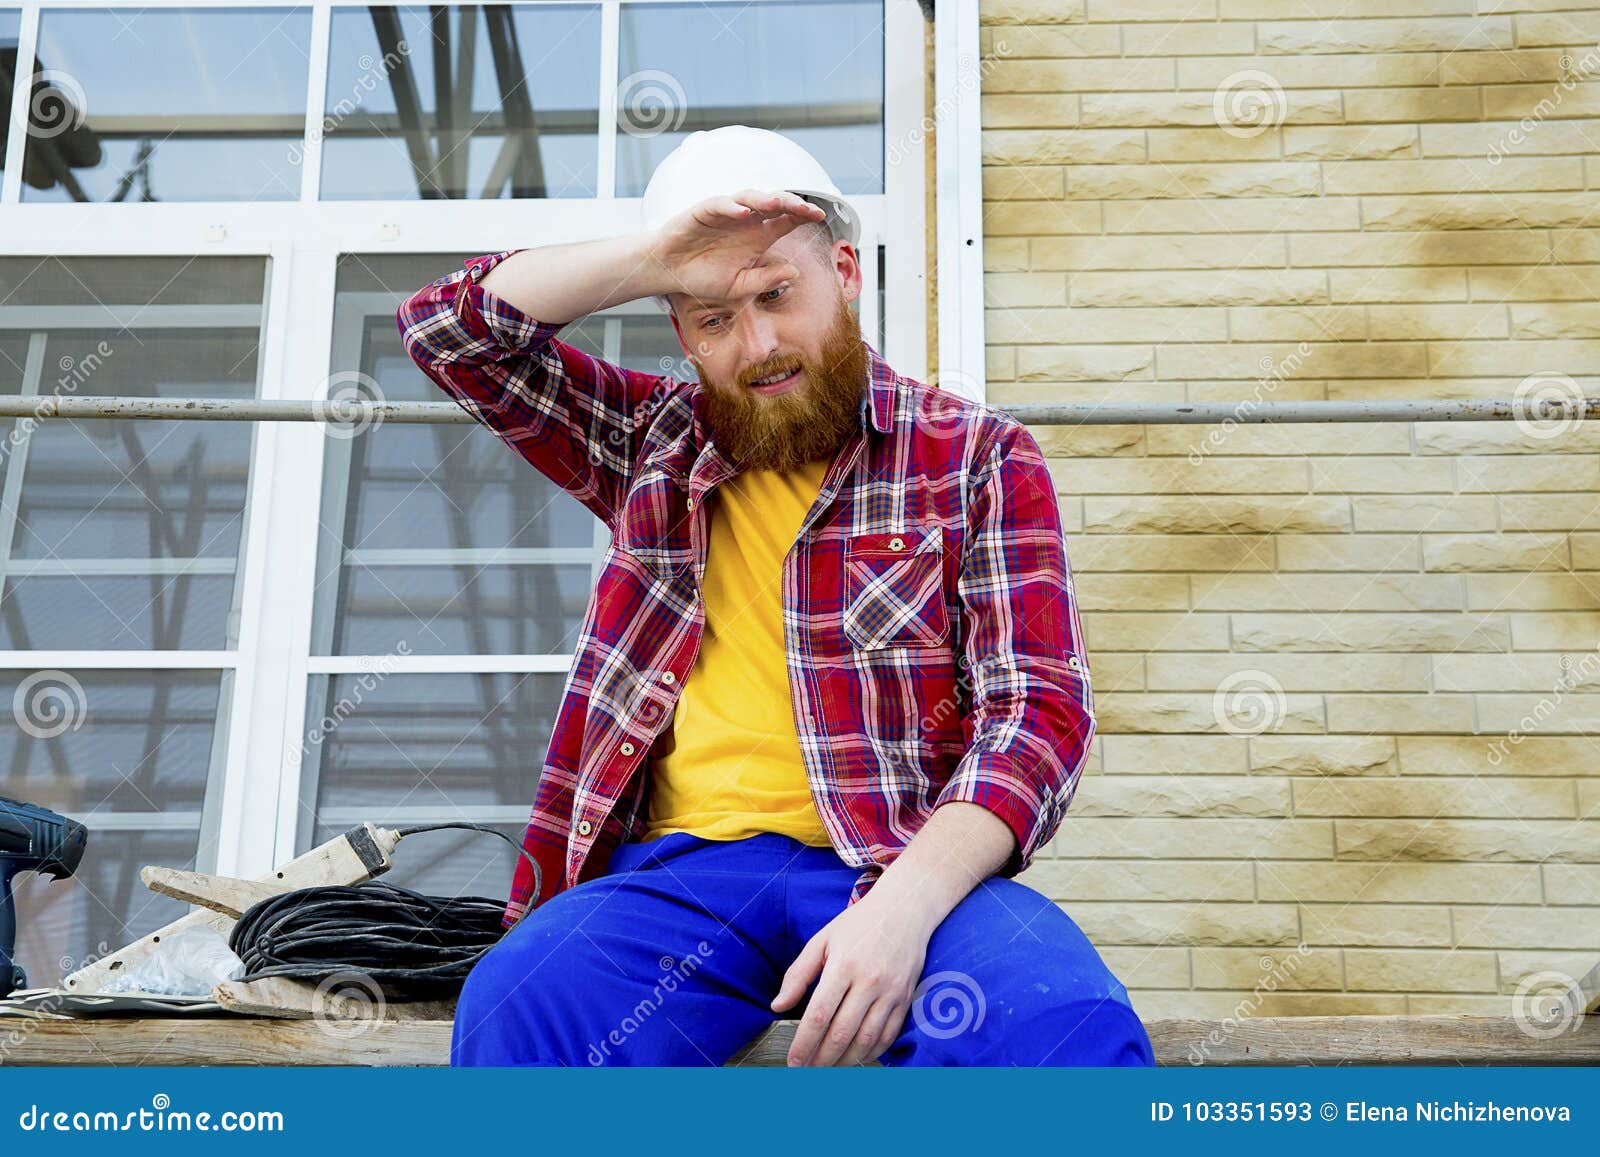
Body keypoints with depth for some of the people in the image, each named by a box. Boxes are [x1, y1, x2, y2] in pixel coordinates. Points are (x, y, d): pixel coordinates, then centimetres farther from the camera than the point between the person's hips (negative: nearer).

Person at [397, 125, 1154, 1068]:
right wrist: (650, 258, 1)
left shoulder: (977, 457, 10)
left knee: (1071, 1026, -35)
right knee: (515, 1014, -31)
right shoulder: (657, 444, 20)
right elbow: (446, 329, 16)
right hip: (681, 864, 3)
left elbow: (1041, 711, 0)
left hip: (908, 867, -2)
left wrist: (907, 903, -18)